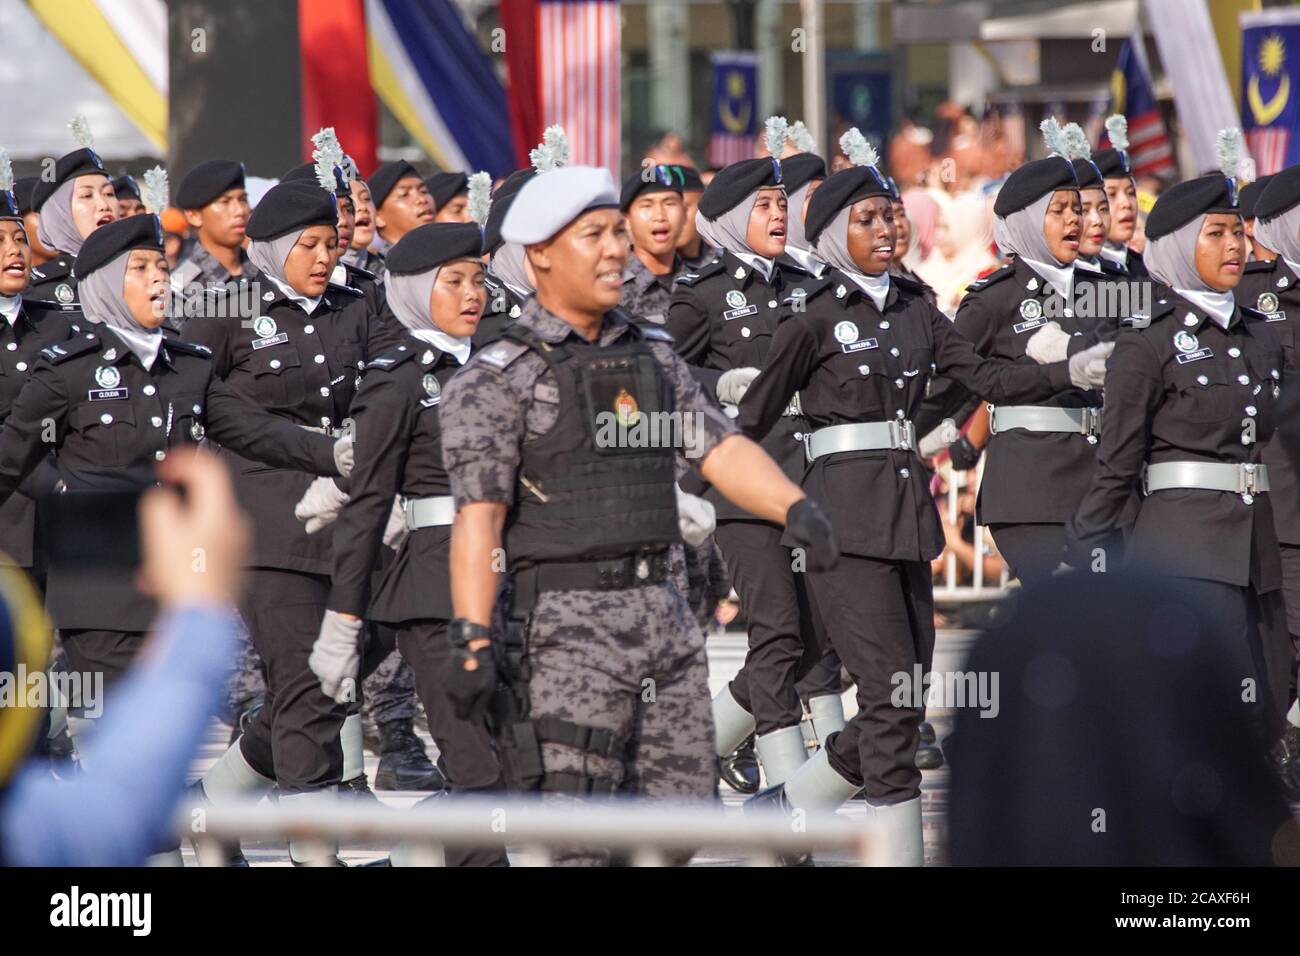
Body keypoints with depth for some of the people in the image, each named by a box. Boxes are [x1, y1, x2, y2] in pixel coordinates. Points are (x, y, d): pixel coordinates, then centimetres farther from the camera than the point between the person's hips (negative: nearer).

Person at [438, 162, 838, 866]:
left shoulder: (653, 357, 15)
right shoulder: (496, 379, -6)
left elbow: (721, 451, 7)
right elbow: (477, 517, -13)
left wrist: (794, 507, -13)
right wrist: (473, 641, -23)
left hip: (664, 616, 7)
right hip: (568, 626, -7)